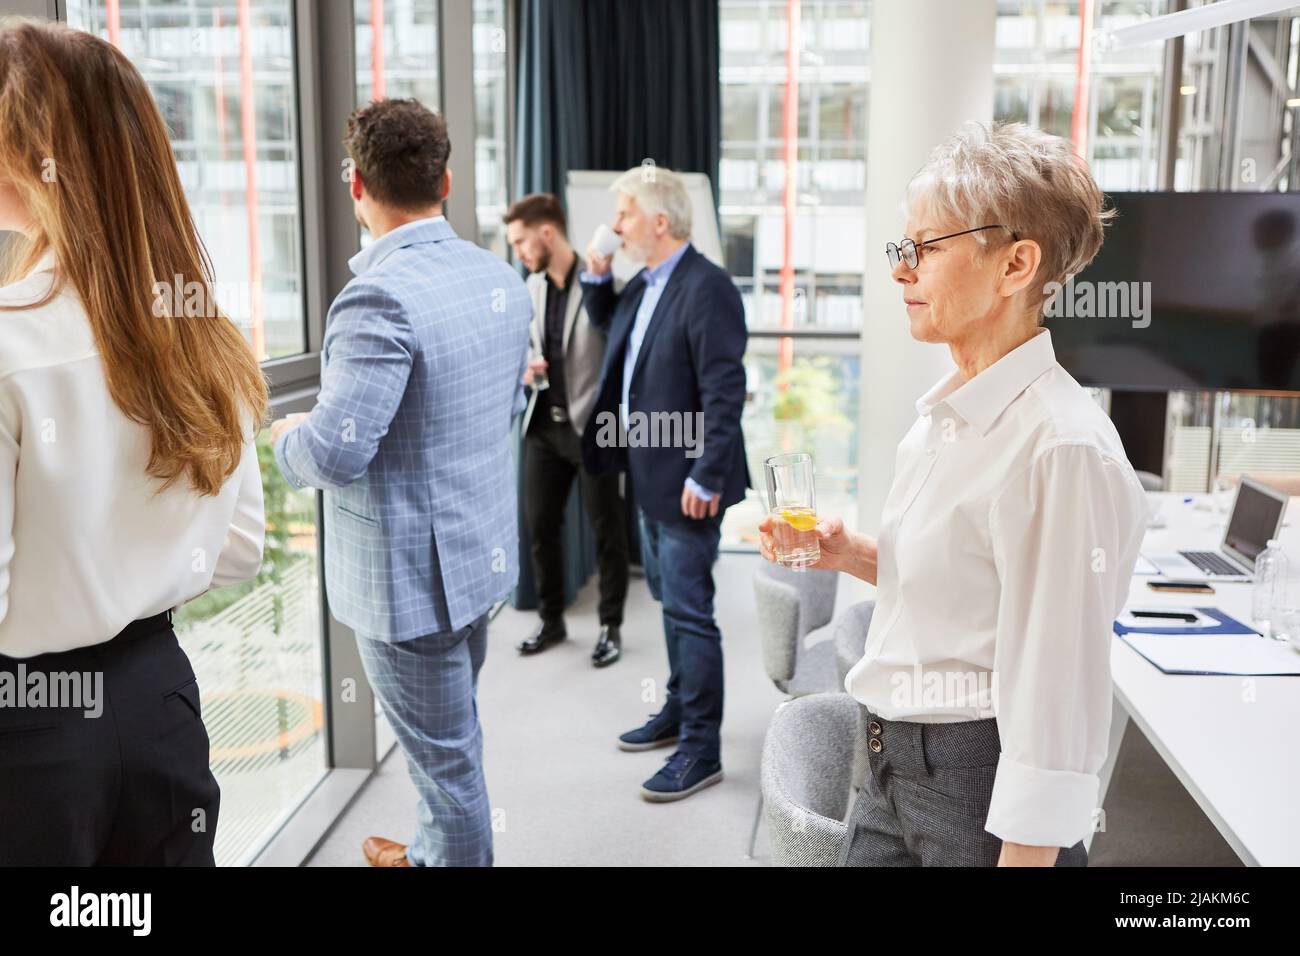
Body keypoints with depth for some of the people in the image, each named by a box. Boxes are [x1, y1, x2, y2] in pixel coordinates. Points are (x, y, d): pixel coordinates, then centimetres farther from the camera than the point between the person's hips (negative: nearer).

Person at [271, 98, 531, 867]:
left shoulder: (382, 298, -26)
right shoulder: (502, 279, 1)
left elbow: (334, 455, -27)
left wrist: (286, 435, -6)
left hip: (409, 571, -9)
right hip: (483, 546, 9)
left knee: (446, 752, 10)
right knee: (455, 732, 27)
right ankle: (433, 851, 47)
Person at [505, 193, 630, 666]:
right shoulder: (533, 287, 8)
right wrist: (527, 365, 0)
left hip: (592, 426, -6)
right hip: (544, 425, 6)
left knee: (606, 530, 6)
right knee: (540, 525, 11)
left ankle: (610, 626, 21)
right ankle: (551, 620, 27)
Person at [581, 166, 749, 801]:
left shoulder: (706, 289, -19)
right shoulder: (645, 284, 10)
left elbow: (725, 391, -23)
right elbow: (607, 322, 30)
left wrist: (706, 477, -23)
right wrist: (596, 275, 11)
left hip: (686, 482, -10)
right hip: (650, 475, 10)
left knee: (689, 611, -3)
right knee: (670, 600, 20)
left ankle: (701, 749, 8)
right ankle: (679, 711, 36)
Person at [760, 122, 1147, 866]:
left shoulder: (1059, 444, -22)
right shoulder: (948, 411, 5)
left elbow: (1055, 697, -21)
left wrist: (1027, 852, -19)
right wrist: (854, 556, 2)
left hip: (981, 784, -8)